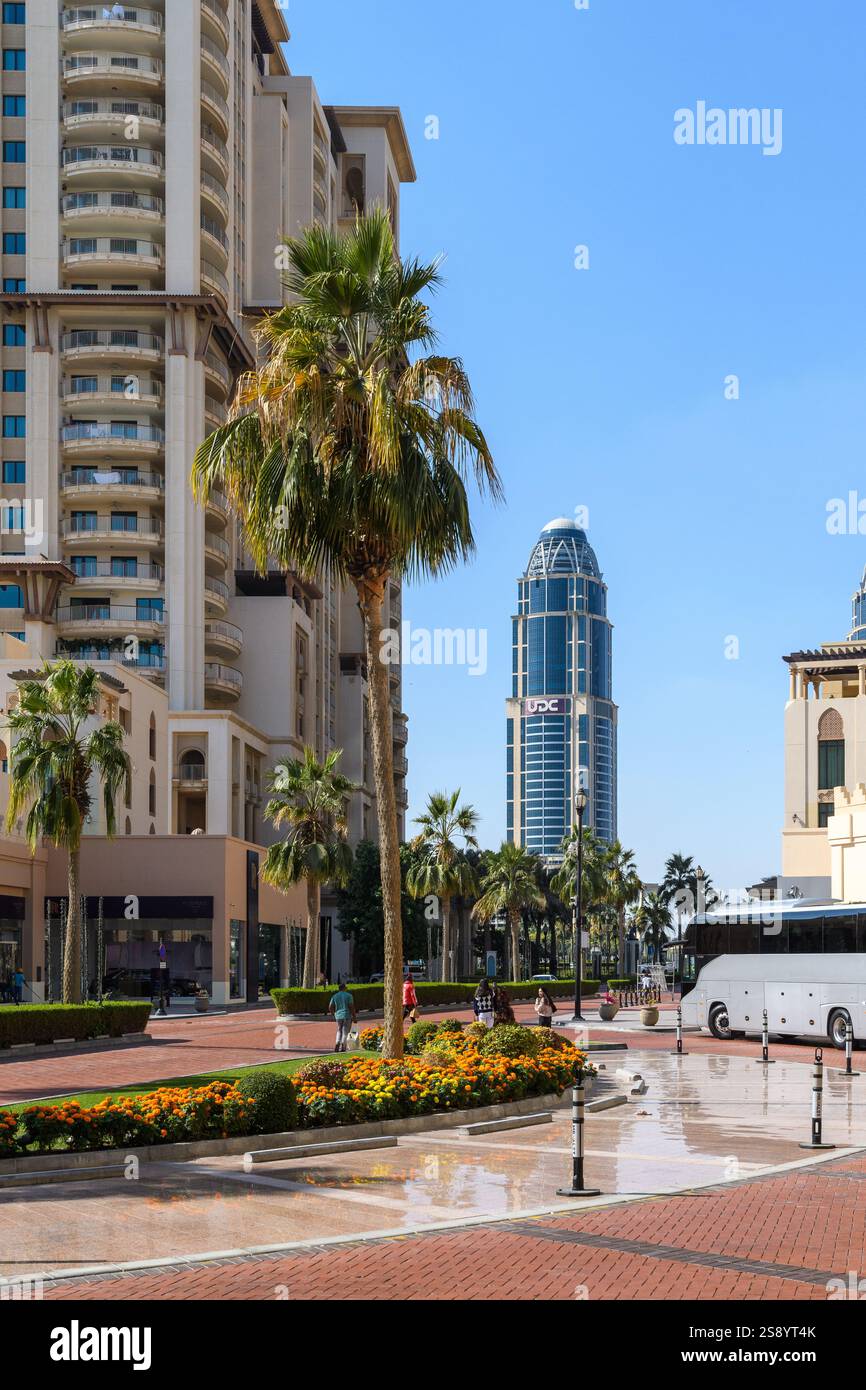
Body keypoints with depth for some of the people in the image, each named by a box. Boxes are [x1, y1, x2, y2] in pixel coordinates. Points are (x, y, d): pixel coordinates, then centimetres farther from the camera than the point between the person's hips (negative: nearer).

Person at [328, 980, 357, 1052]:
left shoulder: (334, 996, 5)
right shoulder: (349, 996, -5)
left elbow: (330, 1007, 3)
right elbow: (351, 1007, -11)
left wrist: (333, 1014, 21)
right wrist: (354, 1017, -5)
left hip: (338, 1016, 3)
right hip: (347, 1016, -3)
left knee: (339, 1031, 16)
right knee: (345, 1032, 4)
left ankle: (337, 1045, 0)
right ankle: (343, 1047, -1)